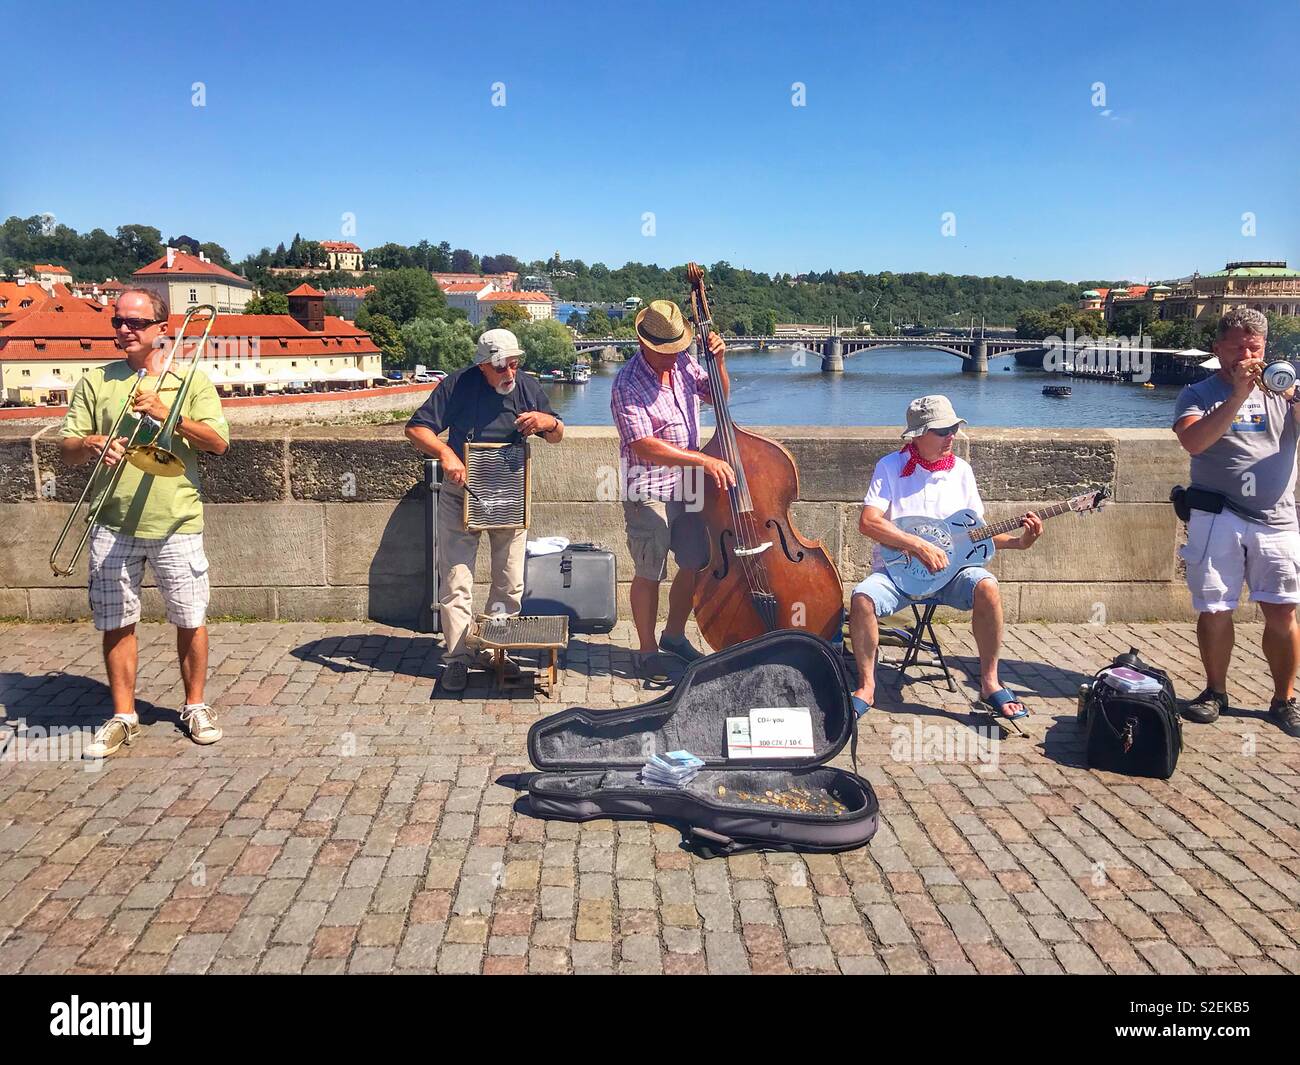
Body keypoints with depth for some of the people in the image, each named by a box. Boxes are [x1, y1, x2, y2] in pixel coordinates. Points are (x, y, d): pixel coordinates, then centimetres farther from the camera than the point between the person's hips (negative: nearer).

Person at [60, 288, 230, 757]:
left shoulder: (191, 378, 3)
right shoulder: (95, 381, 8)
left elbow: (219, 442, -6)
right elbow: (66, 451, 5)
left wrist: (167, 413, -18)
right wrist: (92, 444, -17)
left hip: (176, 522, -2)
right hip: (112, 525, 2)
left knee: (190, 620, 5)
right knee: (116, 623, 7)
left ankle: (195, 706, 23)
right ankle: (123, 717, 21)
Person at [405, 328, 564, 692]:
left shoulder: (527, 387, -1)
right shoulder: (458, 385, -11)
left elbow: (558, 436, 8)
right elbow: (416, 428, -13)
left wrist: (548, 422, -16)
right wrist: (445, 453, -31)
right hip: (461, 497, -3)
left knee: (510, 584, 9)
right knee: (456, 581, -4)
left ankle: (494, 651, 23)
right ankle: (457, 659, 5)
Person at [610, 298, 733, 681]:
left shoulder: (683, 363, 3)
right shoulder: (628, 384, -18)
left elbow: (717, 395, 20)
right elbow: (645, 446, -26)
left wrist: (718, 362, -1)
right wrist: (704, 460, -28)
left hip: (687, 485, 7)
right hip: (649, 492, -7)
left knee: (696, 565, 13)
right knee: (649, 574, 3)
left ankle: (674, 635, 33)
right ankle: (646, 652, 18)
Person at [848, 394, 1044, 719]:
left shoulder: (960, 470, 9)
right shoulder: (890, 467, -2)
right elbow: (868, 522, -14)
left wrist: (1018, 541, -4)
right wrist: (919, 546, -21)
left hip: (950, 566, 2)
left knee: (986, 587, -29)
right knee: (862, 599, -31)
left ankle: (990, 683, -13)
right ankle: (866, 685, -11)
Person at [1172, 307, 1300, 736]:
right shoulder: (1199, 394, 3)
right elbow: (1193, 441, -16)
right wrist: (1238, 394, -21)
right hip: (1217, 519, -2)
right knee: (1214, 611, 2)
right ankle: (1215, 692, 20)